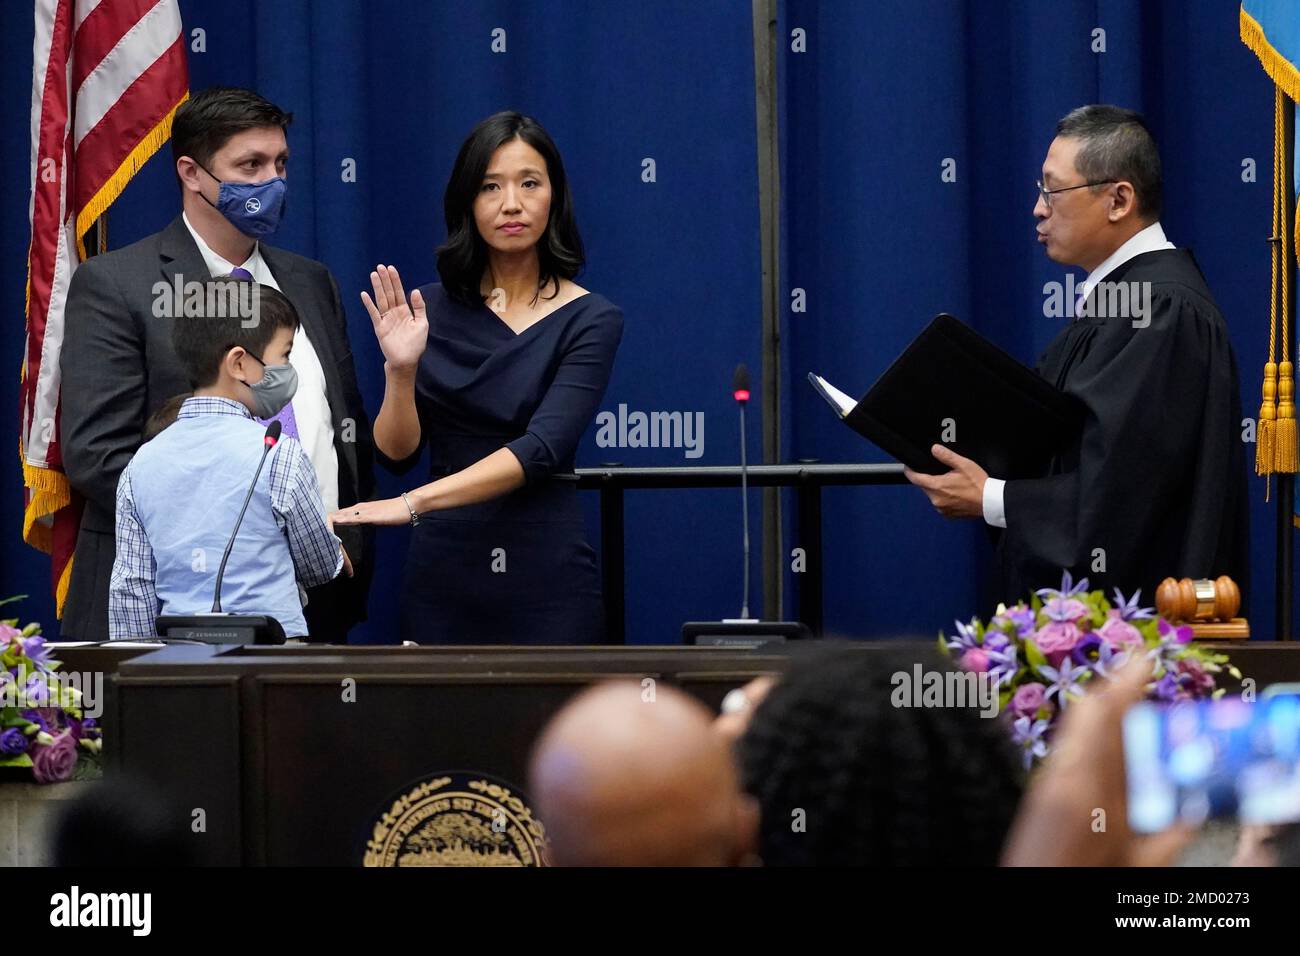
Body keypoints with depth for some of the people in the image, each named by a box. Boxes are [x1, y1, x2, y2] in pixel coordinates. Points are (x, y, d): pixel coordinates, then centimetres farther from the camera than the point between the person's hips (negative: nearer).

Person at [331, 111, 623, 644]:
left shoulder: (589, 320, -5)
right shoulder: (432, 309, 6)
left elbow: (540, 449, -18)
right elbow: (397, 452, 4)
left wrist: (413, 504, -28)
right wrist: (401, 370, -15)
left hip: (545, 576, -3)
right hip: (444, 566, 3)